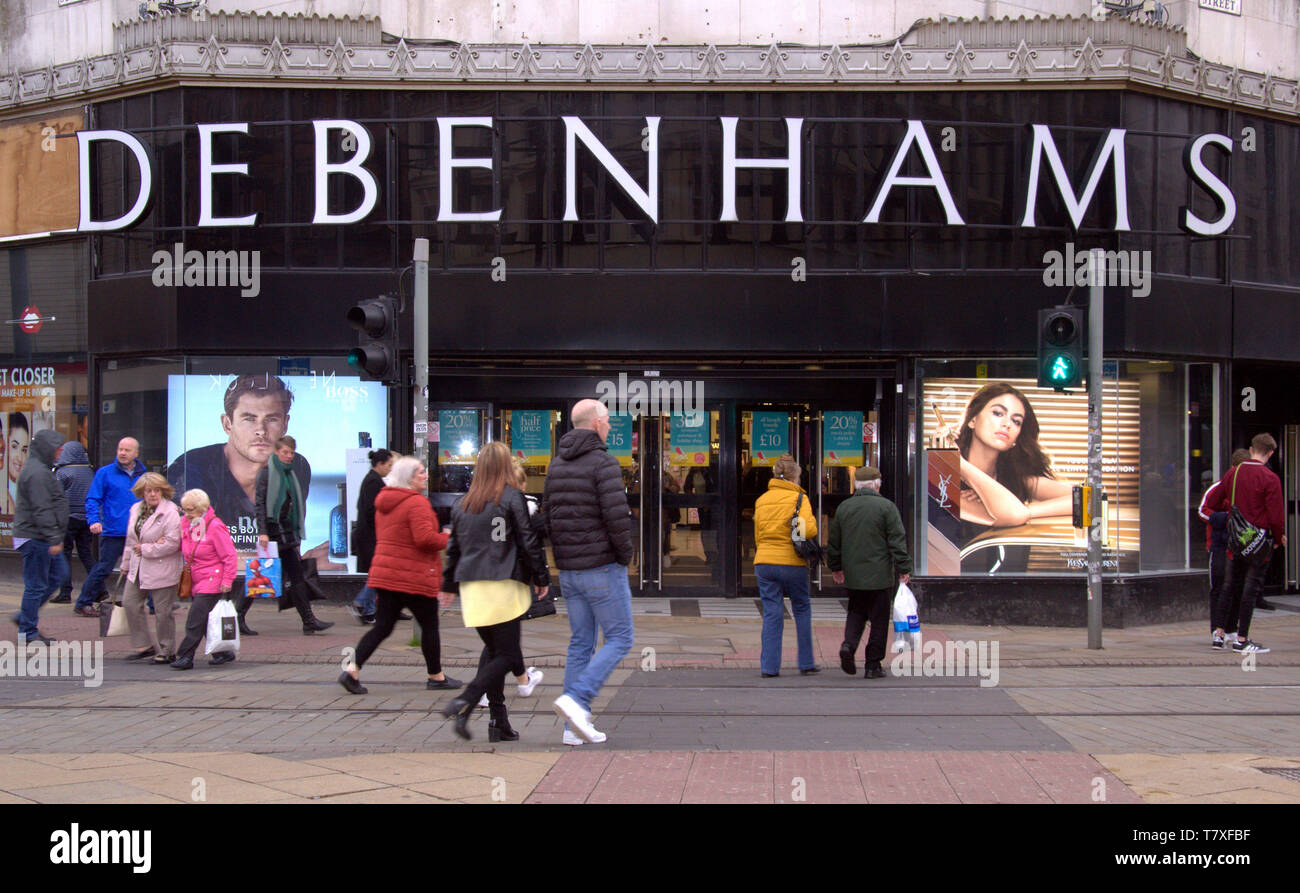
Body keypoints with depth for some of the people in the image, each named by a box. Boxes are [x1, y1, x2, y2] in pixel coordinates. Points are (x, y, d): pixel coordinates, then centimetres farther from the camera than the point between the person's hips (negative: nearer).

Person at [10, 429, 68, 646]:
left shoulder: (41, 470, 18)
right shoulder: (37, 473, -17)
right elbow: (42, 510, -22)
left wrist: (56, 537, 24)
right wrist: (54, 539, -23)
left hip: (41, 539, 10)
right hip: (34, 538, -10)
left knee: (52, 580, 14)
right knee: (36, 585, -4)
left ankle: (25, 618, 21)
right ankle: (28, 632, 3)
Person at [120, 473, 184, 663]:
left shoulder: (170, 512, -15)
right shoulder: (136, 509, 10)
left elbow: (172, 543, -22)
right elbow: (131, 539, 20)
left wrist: (145, 549, -15)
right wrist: (126, 563, 21)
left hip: (162, 569, -8)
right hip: (138, 567, 8)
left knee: (163, 610, 0)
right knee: (130, 603, 8)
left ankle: (166, 651, 13)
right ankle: (145, 645, 20)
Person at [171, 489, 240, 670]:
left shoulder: (215, 527, -14)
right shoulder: (187, 523, 10)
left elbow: (230, 556, -12)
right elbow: (182, 546, 27)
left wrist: (227, 581, -15)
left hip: (212, 582, -8)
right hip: (196, 582, 8)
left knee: (195, 620, -12)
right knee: (205, 621, 9)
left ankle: (186, 656, -10)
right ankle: (222, 653, 20)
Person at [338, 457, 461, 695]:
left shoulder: (384, 504, 14)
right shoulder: (416, 502, -14)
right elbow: (425, 538, -23)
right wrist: (449, 539, -6)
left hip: (384, 574, 8)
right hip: (414, 577, -8)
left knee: (382, 626, 8)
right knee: (429, 625, 7)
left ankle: (352, 670, -5)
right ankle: (436, 677, 17)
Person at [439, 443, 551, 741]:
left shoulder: (461, 504, 12)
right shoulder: (512, 498, -4)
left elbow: (454, 548, 18)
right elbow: (529, 541, -5)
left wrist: (449, 582, 28)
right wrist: (541, 577, 5)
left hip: (471, 587, 6)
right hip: (502, 585, -6)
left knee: (492, 650, 14)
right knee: (507, 655, -1)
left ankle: (498, 720, 9)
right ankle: (464, 703, -18)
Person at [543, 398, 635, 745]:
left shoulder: (556, 465, 11)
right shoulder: (603, 462, -13)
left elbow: (547, 516, 13)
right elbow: (617, 515, -20)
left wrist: (563, 556, 15)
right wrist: (625, 555, -6)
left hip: (569, 572, 8)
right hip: (603, 567, -7)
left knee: (581, 643, 11)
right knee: (619, 639, 1)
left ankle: (576, 726, 9)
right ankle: (576, 699, -14)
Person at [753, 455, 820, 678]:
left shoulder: (761, 500, 10)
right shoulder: (799, 498, -5)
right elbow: (808, 531, -17)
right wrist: (813, 521, 4)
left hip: (764, 562, 4)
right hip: (792, 562, -4)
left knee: (771, 614, 6)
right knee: (802, 610, 12)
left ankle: (769, 666, 1)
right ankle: (806, 663, 16)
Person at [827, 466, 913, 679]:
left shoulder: (843, 507, 6)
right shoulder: (887, 507, -6)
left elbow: (834, 542, 13)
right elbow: (897, 542, -9)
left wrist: (835, 567, 26)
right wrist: (904, 569, -5)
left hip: (852, 574, 4)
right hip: (880, 575, -4)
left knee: (856, 612, 17)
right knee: (879, 620, 5)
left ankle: (849, 645, -8)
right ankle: (873, 665, 6)